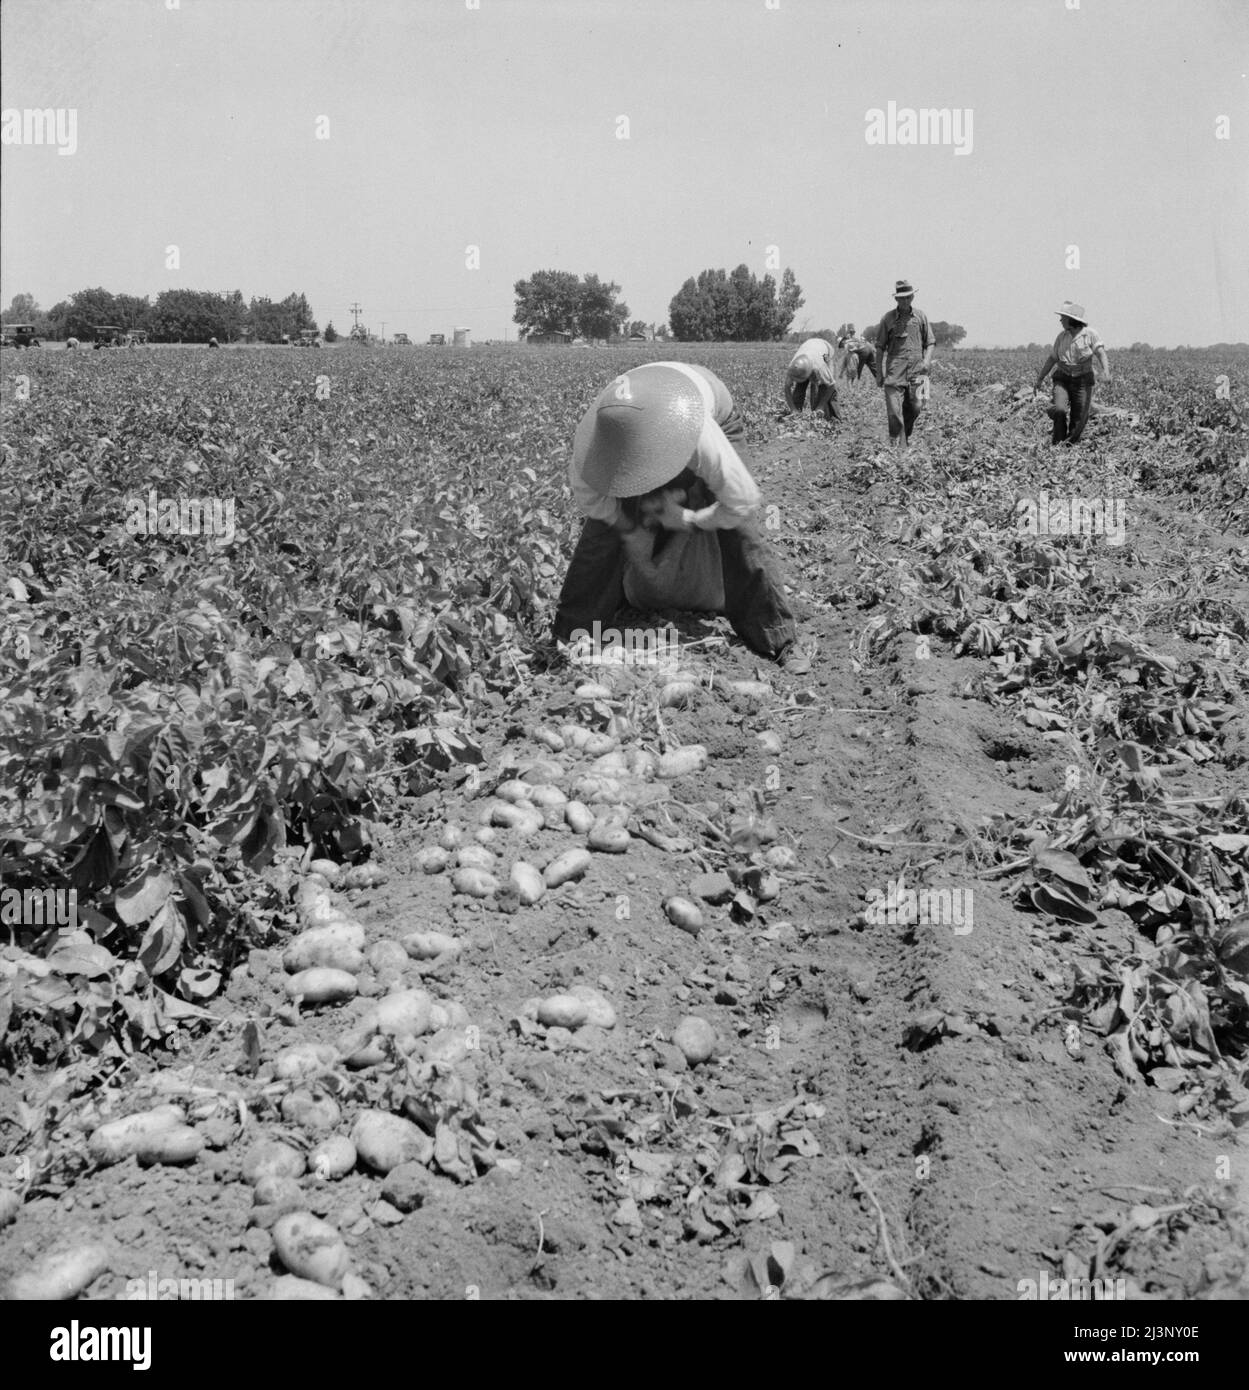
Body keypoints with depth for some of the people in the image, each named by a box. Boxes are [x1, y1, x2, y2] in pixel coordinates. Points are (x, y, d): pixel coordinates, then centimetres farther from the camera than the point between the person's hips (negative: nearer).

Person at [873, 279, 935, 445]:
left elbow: (930, 342, 14)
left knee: (916, 407, 1)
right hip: (894, 372, -2)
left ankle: (906, 435, 25)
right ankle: (898, 444, -3)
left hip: (916, 370, 2)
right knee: (894, 410, -8)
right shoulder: (888, 318, 5)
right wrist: (879, 373, 4)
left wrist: (927, 360, -4)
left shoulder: (920, 316, 10)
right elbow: (880, 347, 8)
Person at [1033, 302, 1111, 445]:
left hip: (1083, 381, -2)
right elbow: (1052, 358, 13)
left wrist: (1106, 370, -32)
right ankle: (1057, 441, -2)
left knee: (1078, 420, -2)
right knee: (1059, 409, -22)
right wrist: (1040, 379, 15)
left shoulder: (1090, 334, -6)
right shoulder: (1062, 336, 5)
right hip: (1062, 379, 2)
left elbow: (1101, 353, -14)